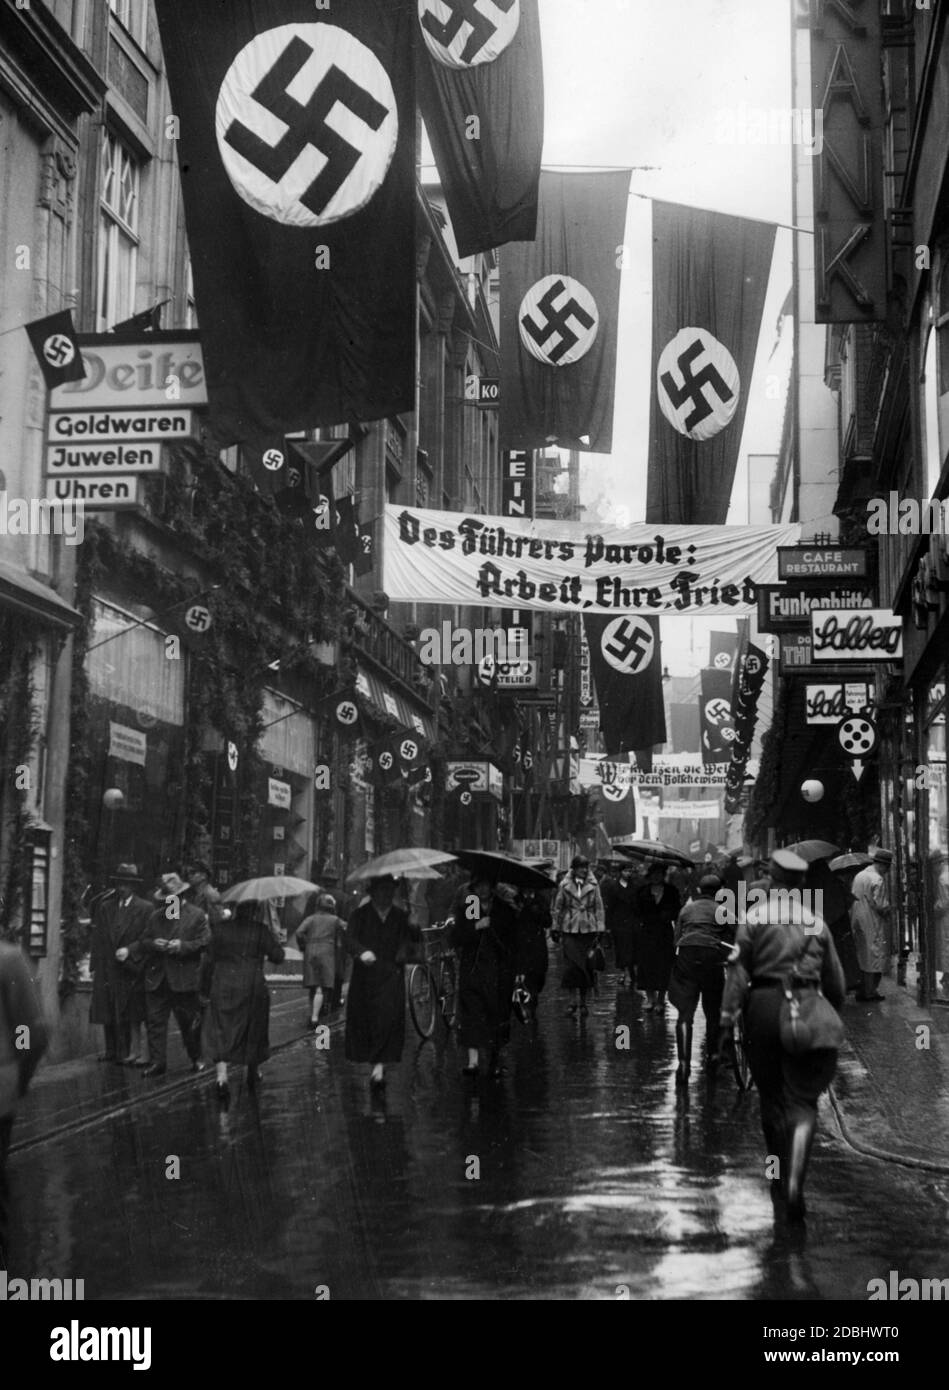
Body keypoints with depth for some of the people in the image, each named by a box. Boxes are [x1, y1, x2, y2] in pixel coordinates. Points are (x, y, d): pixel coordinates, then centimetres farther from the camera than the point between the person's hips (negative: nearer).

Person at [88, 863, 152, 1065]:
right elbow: (97, 937, 11)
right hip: (106, 968, 4)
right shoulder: (105, 906, 11)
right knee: (107, 1011, 7)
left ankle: (125, 1052, 4)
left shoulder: (144, 908, -1)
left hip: (131, 967, -4)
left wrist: (129, 950, -18)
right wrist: (94, 965, 6)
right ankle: (111, 1051, 17)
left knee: (129, 1014, -2)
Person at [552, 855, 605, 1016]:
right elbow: (557, 908, 9)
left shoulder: (593, 885, 5)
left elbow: (599, 908, 6)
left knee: (587, 965, 2)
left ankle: (583, 1001, 13)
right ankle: (575, 999, -3)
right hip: (569, 930, -1)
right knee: (571, 965, -9)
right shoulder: (564, 885, 3)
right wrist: (556, 929, 5)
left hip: (589, 930, 1)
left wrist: (600, 930, 1)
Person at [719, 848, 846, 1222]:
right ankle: (795, 1177, -22)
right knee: (802, 1100, 0)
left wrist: (727, 1021, -3)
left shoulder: (754, 917, 2)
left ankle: (780, 1177, 23)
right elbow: (836, 981, 13)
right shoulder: (816, 922, 9)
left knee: (771, 1097, 14)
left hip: (763, 1006, -1)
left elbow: (738, 971, -4)